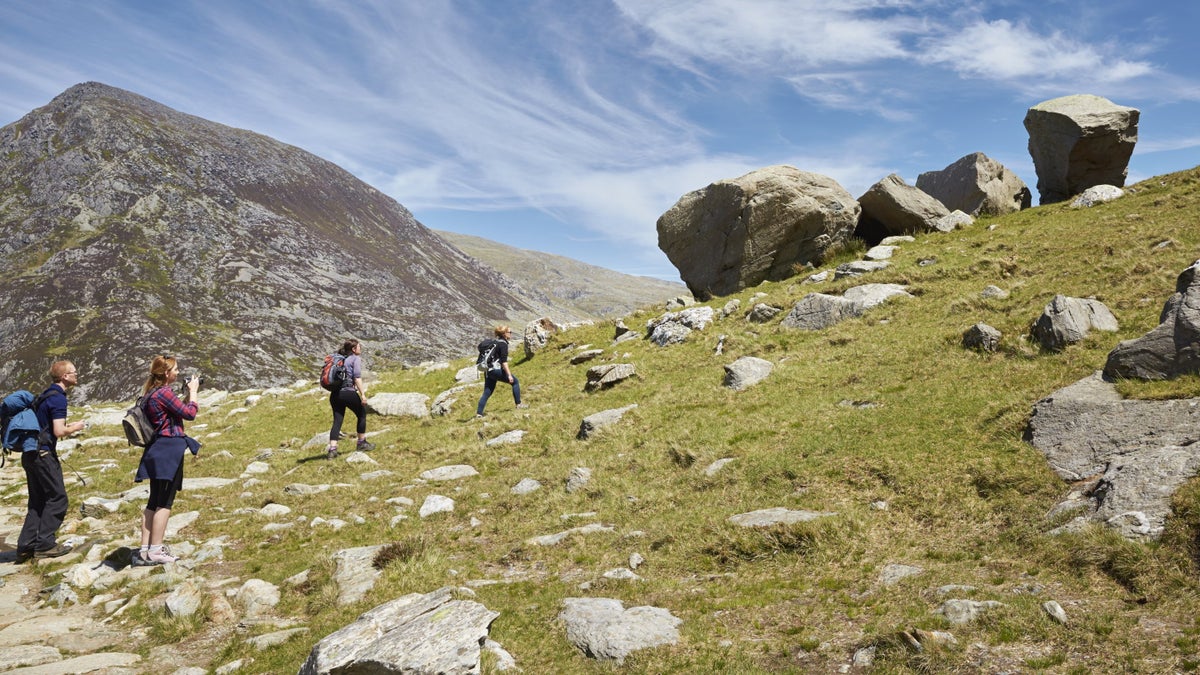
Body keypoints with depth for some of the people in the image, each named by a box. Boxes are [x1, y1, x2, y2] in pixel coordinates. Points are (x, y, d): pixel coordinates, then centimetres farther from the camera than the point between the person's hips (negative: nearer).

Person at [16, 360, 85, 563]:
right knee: (57, 499, -1)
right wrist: (75, 428, -2)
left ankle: (26, 546, 11)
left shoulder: (46, 395, 16)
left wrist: (66, 426, 16)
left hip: (30, 453, 9)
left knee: (38, 501, 12)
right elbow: (59, 431, -20)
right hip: (43, 453, -9)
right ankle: (44, 545, 0)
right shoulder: (58, 398, -13)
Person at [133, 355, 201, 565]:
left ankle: (145, 550, 13)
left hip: (156, 450, 10)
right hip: (170, 448, -10)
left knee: (154, 501, 12)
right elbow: (189, 413, -11)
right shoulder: (165, 392, -14)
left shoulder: (151, 392, 15)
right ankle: (155, 551, -3)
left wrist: (188, 394, 14)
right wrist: (193, 392, 0)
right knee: (165, 502, -4)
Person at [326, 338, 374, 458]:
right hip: (348, 393, -6)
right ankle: (361, 443, 23)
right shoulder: (356, 358, -2)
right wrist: (363, 394, -13)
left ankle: (332, 449, -5)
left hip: (335, 393, 7)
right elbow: (357, 377, -13)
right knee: (362, 415, 14)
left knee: (337, 421, 5)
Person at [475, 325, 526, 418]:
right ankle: (518, 404, 8)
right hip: (496, 369, -8)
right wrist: (509, 375, -20)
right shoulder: (503, 344, -10)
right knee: (515, 381, 7)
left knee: (487, 393, 11)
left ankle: (478, 413, 7)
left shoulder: (493, 341, 17)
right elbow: (504, 361, -18)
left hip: (488, 370, 8)